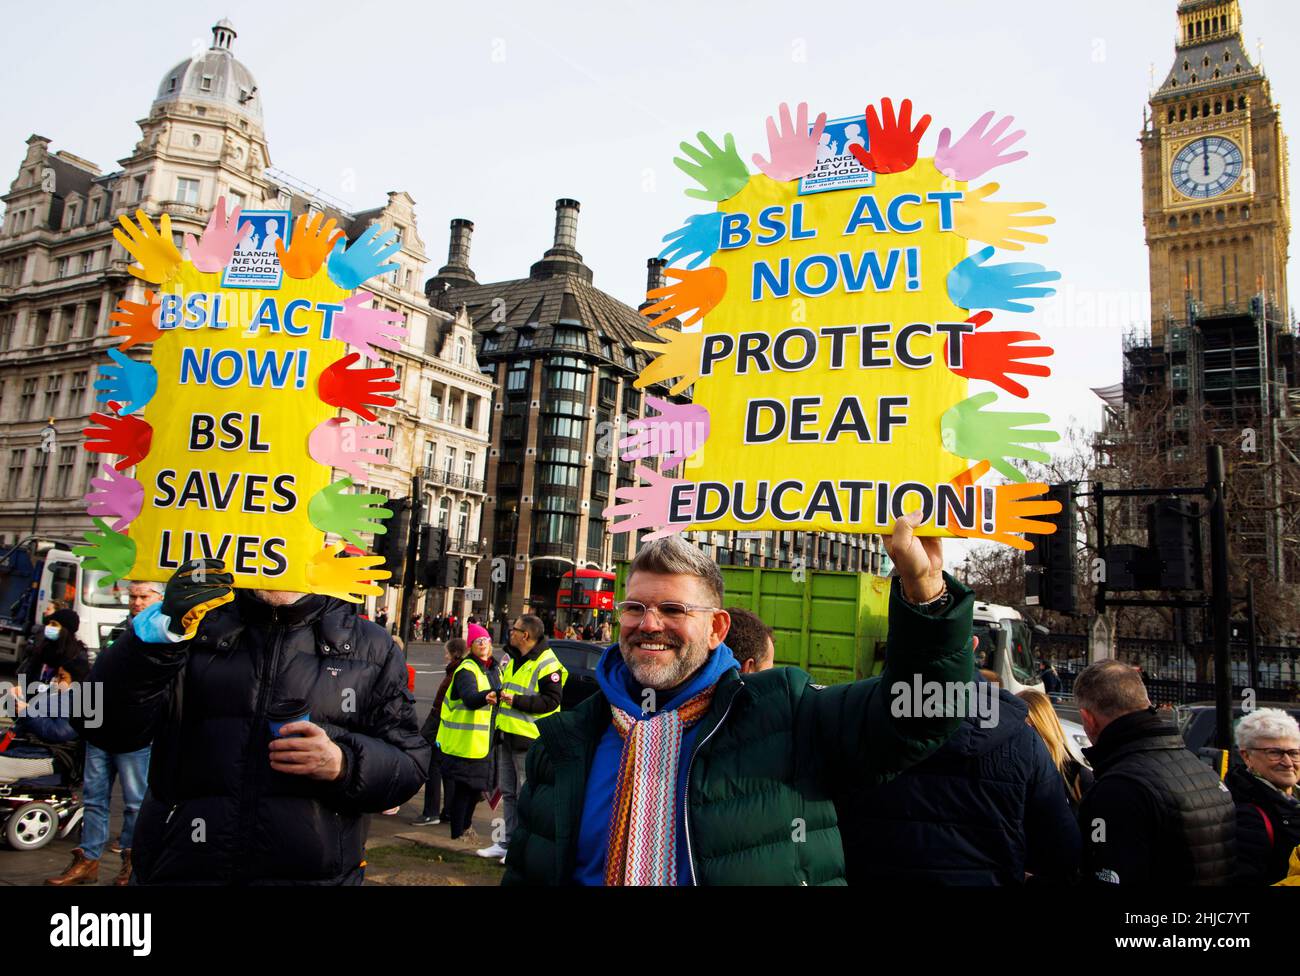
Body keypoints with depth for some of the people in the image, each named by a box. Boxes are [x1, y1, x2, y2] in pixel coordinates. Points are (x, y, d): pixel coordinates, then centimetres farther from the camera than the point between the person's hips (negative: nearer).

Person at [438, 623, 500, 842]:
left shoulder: (494, 669, 12)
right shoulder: (466, 670, -15)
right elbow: (469, 697, -34)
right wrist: (485, 697, -52)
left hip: (483, 741, 8)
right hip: (463, 740, -8)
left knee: (477, 786, 18)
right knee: (461, 788, -1)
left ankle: (466, 825, 35)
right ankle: (457, 833, 10)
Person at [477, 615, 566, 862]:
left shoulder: (547, 664, -15)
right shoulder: (514, 660, 16)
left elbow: (552, 701, -20)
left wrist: (516, 700, -23)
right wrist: (500, 695, 8)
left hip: (528, 739, -9)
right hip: (507, 735, 9)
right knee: (508, 792, 15)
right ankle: (508, 842, 26)